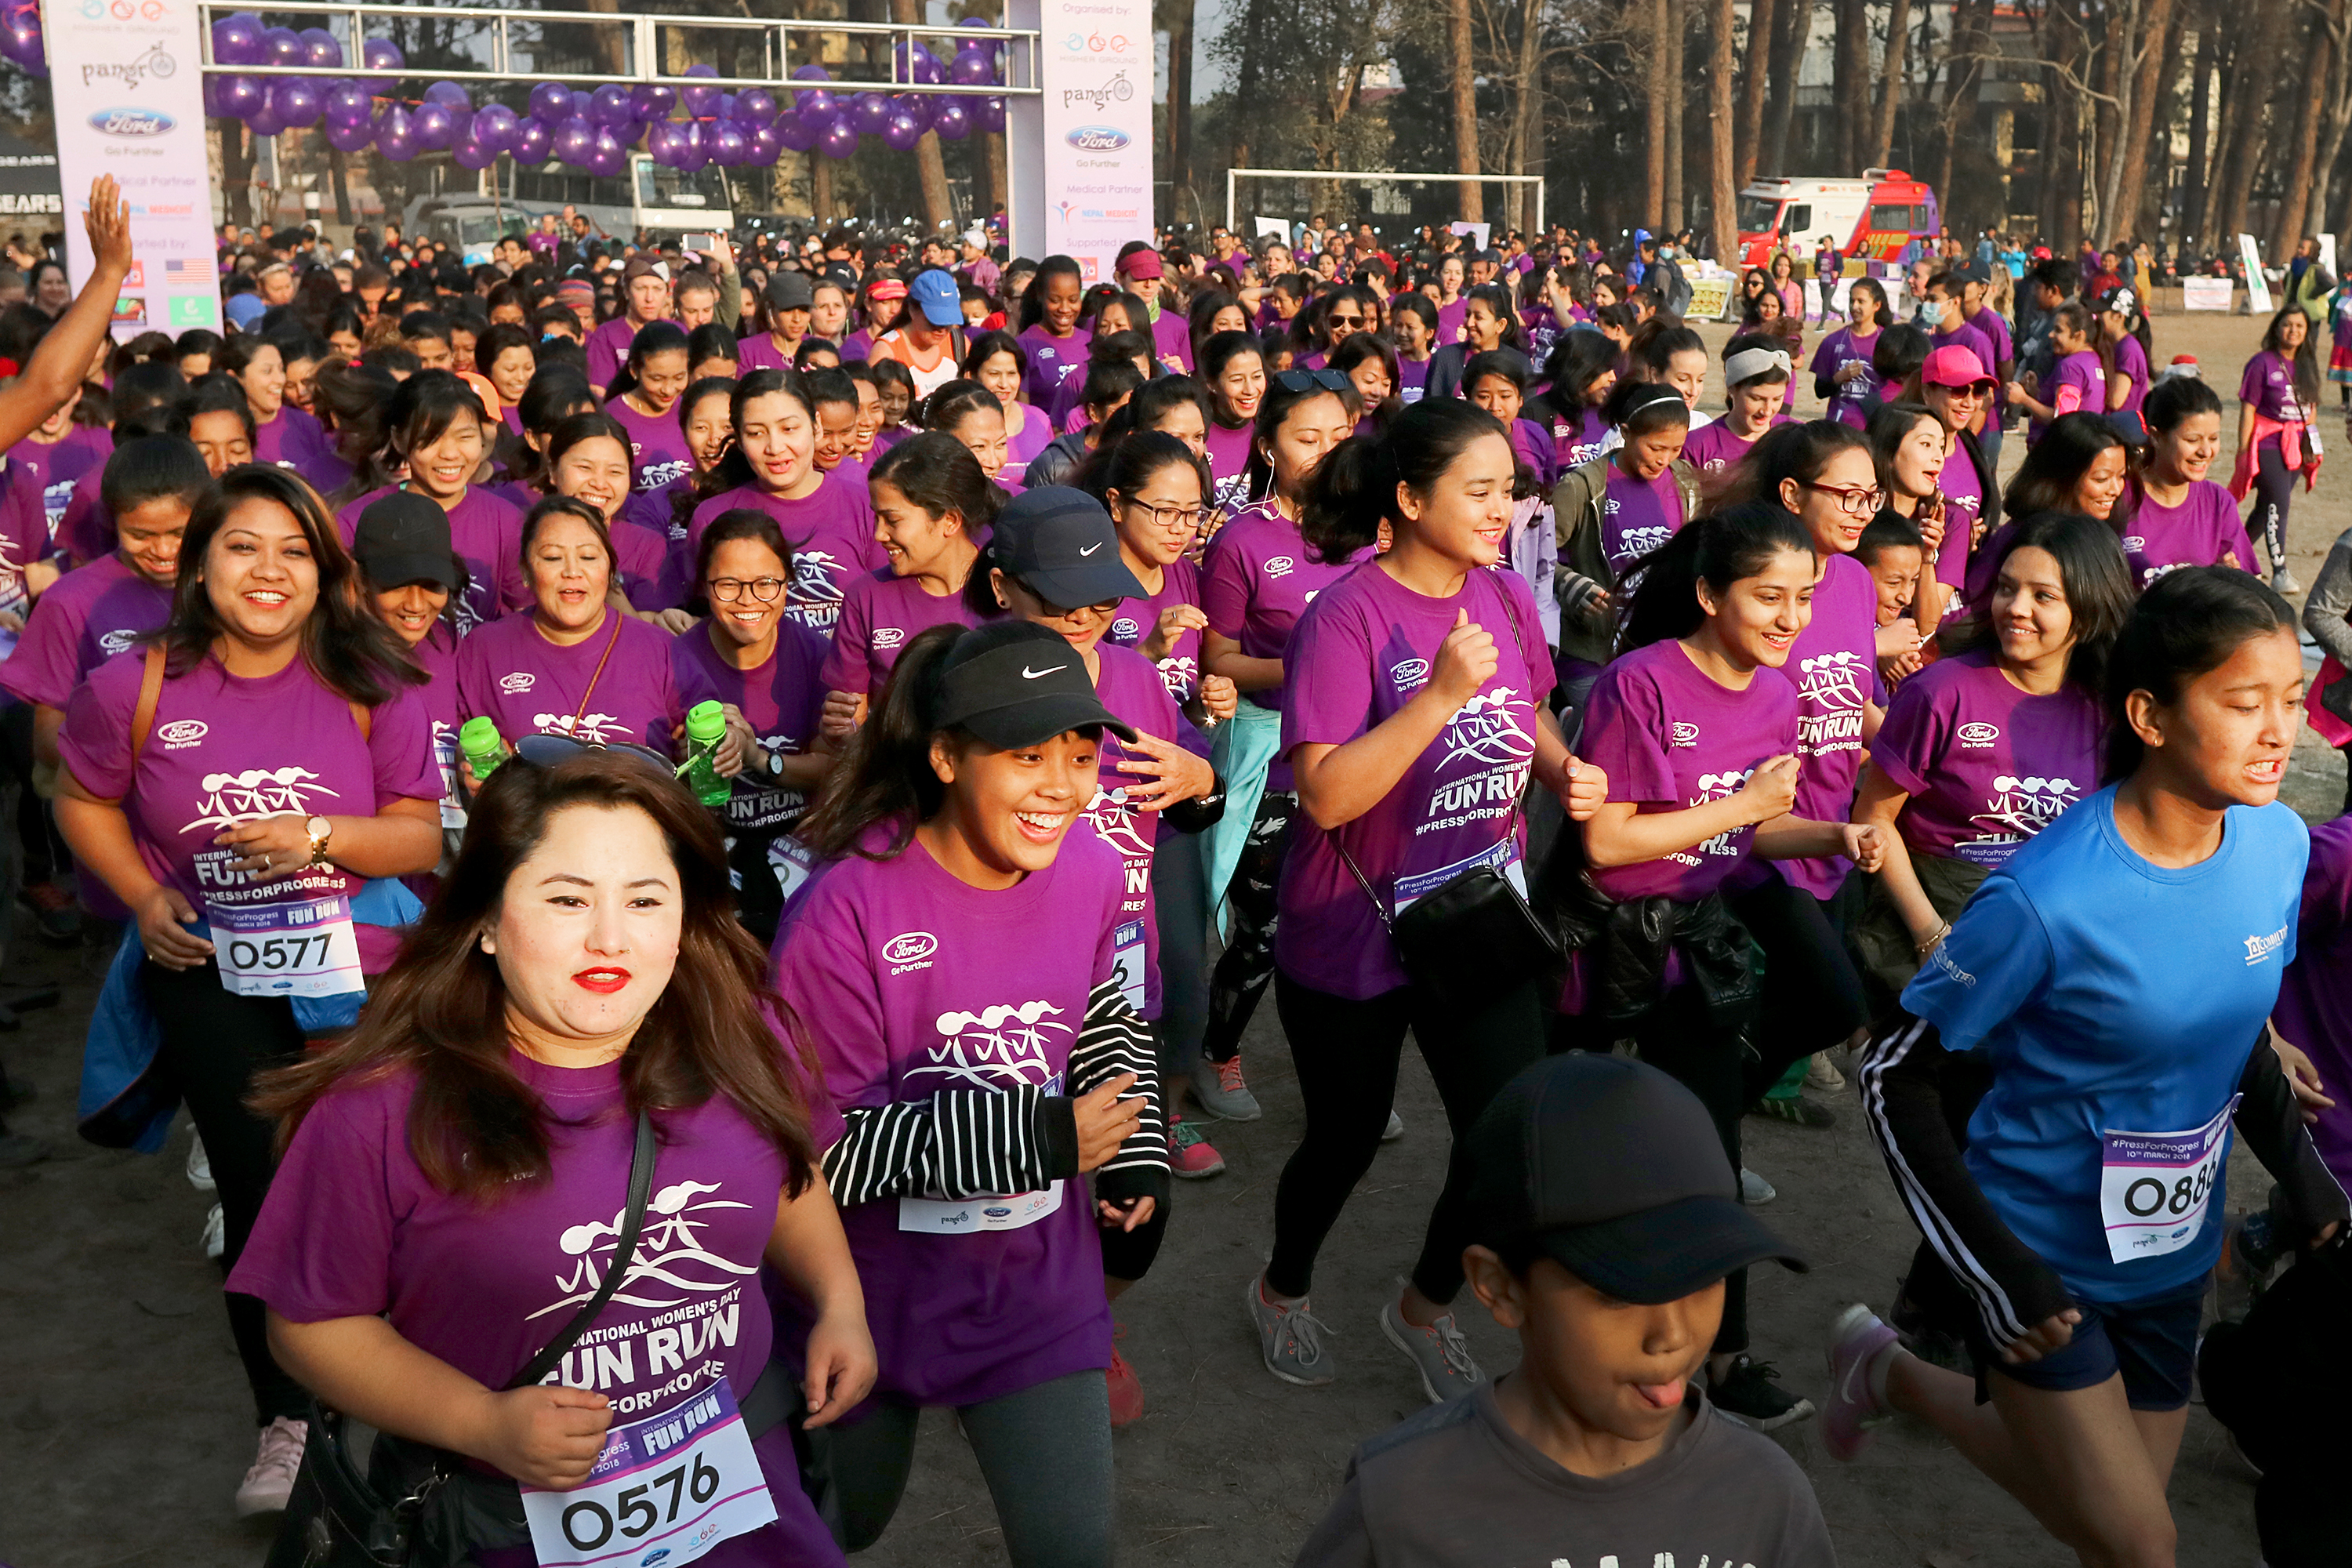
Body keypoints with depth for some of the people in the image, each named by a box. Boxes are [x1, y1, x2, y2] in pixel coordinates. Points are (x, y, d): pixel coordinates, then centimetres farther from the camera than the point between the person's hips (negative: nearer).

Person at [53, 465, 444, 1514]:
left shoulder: (372, 686, -5)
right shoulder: (137, 686, -4)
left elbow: (422, 837, -3)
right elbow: (84, 801, 13)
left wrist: (319, 837, -20)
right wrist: (145, 898, -1)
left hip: (361, 973, 0)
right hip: (213, 974, 0)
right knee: (263, 1188, -5)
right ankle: (285, 1418, 18)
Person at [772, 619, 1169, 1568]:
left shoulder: (1088, 869, -11)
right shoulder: (846, 913, -27)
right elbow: (818, 1143, -23)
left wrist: (1135, 1153, 5)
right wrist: (1032, 1136, -27)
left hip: (1038, 1278, 3)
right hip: (868, 1285, -2)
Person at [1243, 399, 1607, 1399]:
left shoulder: (1505, 596, 1)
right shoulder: (1347, 615, -19)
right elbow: (1326, 794, -27)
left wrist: (1566, 772, -3)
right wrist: (1441, 694, -32)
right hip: (1354, 933, -5)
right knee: (1347, 1140, 13)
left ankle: (1426, 1308, 29)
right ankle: (1281, 1293, 45)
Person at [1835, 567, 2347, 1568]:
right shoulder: (2049, 897, -28)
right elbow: (1896, 1074, -19)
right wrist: (1998, 1272, -21)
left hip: (2172, 1254, 6)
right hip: (2047, 1257, -6)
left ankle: (1901, 1381, 40)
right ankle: (1884, 1369, 21)